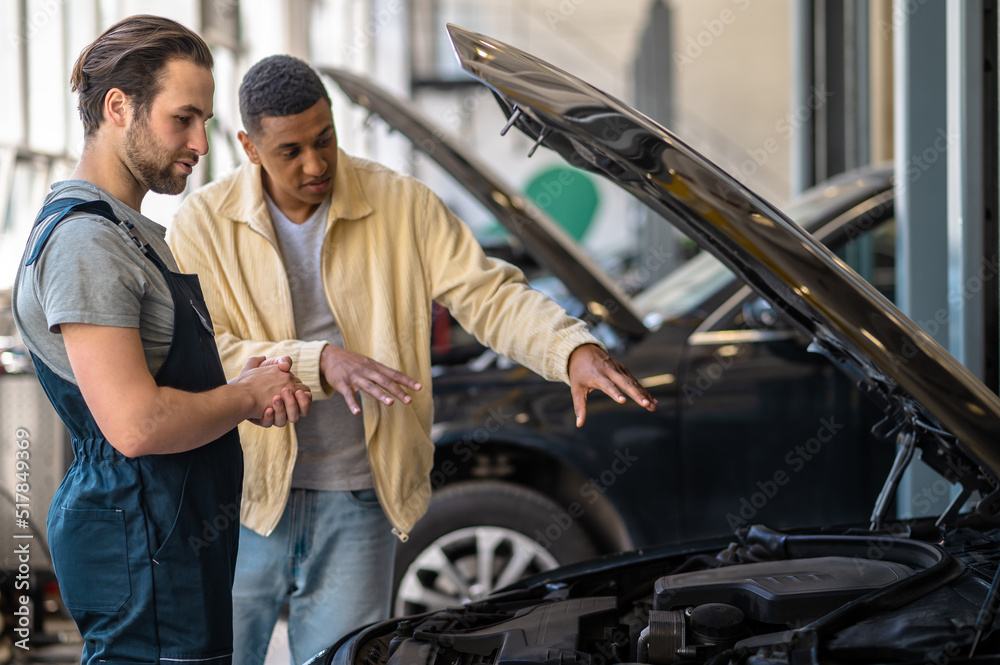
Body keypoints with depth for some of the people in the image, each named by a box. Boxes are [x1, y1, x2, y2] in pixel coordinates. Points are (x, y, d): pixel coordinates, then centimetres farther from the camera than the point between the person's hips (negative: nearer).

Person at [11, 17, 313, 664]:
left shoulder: (138, 233, 17)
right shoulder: (84, 242, -18)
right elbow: (137, 426, -26)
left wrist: (245, 383, 4)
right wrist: (246, 397, -9)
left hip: (184, 533, 10)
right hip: (140, 548, -10)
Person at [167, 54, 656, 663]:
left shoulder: (403, 206, 0)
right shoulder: (203, 224, -5)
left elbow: (489, 293, -4)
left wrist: (575, 350, -23)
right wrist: (321, 362, -27)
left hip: (358, 504, 1)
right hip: (243, 499, -1)